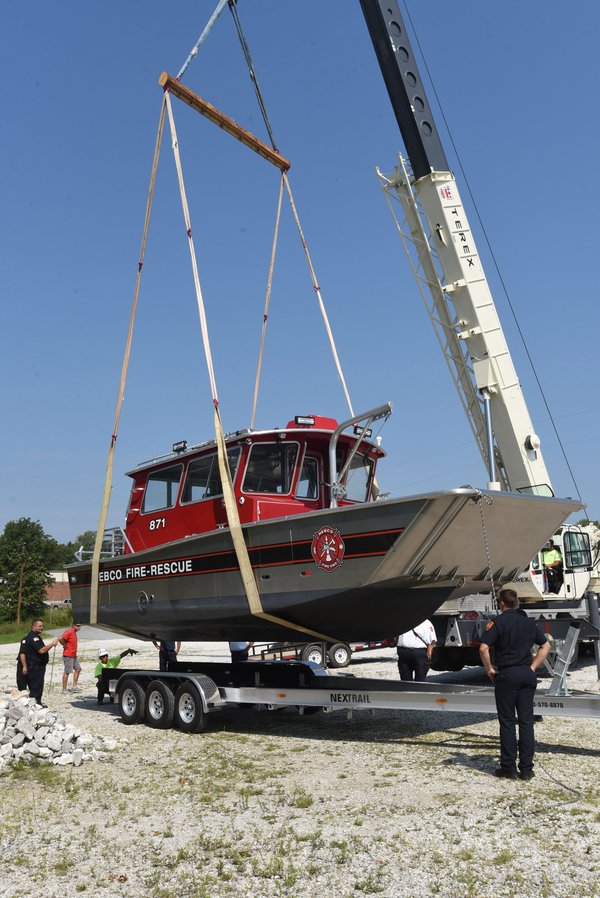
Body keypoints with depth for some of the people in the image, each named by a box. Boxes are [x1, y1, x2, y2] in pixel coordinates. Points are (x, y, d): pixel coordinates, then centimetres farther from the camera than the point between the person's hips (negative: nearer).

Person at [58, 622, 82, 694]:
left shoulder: (74, 632, 10)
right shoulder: (69, 632, -20)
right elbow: (60, 639, -31)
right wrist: (65, 646, -17)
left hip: (74, 655, 10)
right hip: (68, 656, -10)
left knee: (78, 669, 13)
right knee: (67, 672, -3)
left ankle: (74, 686, 19)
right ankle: (64, 690, 5)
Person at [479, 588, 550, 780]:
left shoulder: (498, 621, -9)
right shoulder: (529, 622, 9)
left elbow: (483, 648, -19)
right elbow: (545, 645, 16)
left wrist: (489, 669, -6)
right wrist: (533, 667, 14)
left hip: (506, 675, -4)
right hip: (527, 675, 5)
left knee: (507, 721, 4)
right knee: (526, 720, 8)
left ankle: (508, 767, 9)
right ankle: (526, 768, 11)